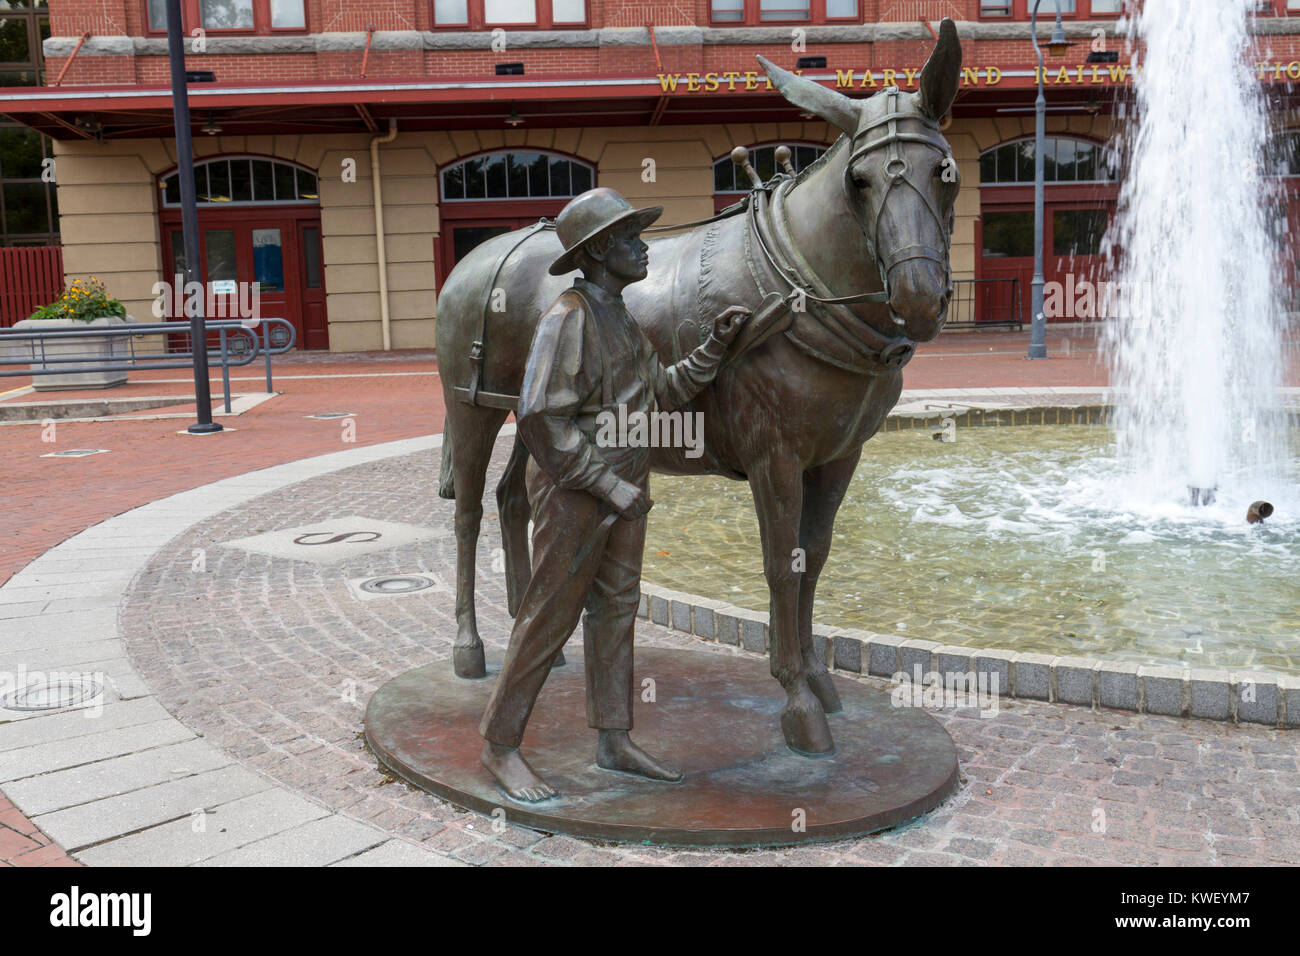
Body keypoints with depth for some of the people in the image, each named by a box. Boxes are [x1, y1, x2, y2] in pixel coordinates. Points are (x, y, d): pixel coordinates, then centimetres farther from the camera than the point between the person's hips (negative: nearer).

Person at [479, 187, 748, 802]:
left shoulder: (618, 319, 12)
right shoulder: (568, 319, -17)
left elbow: (662, 393, 16)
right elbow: (540, 418, -25)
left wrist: (714, 348, 3)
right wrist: (609, 488, -21)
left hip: (623, 487, 9)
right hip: (574, 493, -9)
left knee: (615, 608, 13)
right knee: (551, 615, -1)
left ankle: (614, 742, 24)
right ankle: (500, 746, 14)